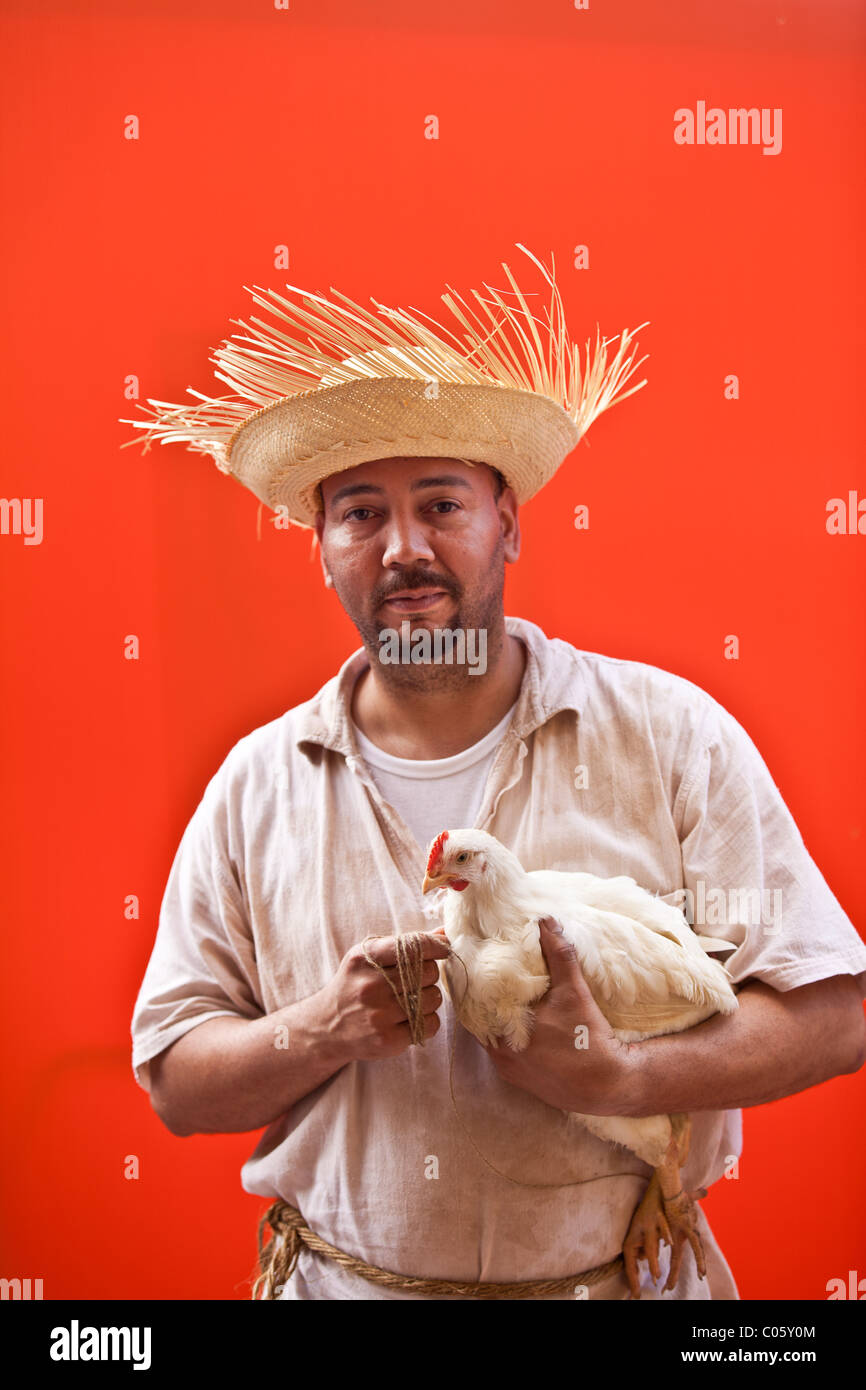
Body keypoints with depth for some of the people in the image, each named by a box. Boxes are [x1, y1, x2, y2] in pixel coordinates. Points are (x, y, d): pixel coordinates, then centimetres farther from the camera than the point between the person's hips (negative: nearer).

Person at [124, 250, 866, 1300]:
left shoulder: (668, 731, -9)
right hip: (342, 1276, 2)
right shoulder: (256, 785, -4)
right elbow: (173, 1080, -1)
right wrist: (328, 1029, -20)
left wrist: (617, 1076, -26)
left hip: (625, 1277, -1)